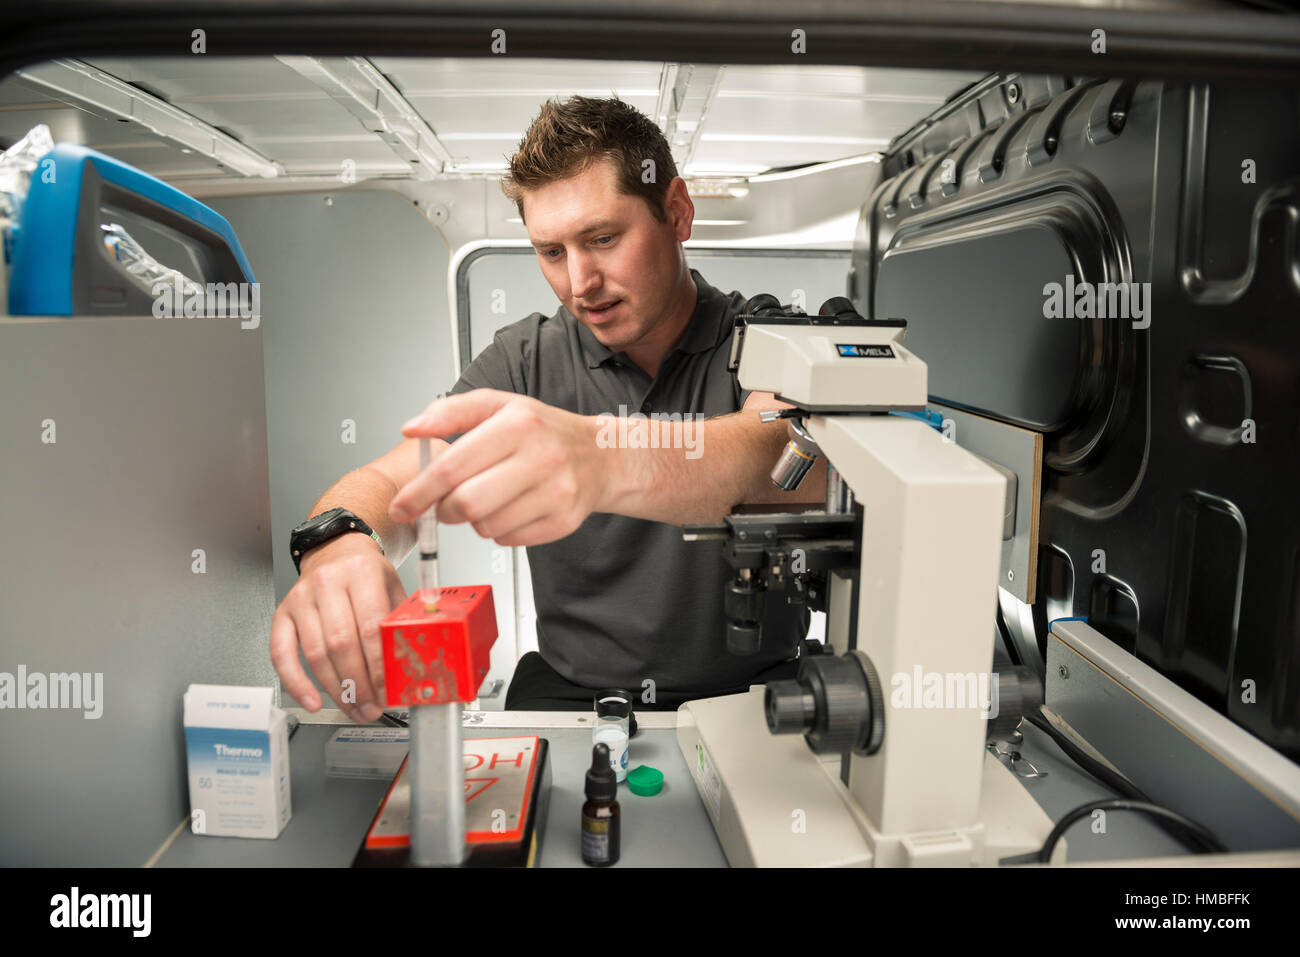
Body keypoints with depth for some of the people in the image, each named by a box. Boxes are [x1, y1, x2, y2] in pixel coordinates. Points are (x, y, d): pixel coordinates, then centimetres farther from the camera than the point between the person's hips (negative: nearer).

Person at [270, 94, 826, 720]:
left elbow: (799, 464, -28)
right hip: (567, 694, 2)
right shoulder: (526, 359, 3)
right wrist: (338, 545, -31)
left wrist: (606, 458, -49)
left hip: (751, 695, -1)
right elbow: (387, 482, -6)